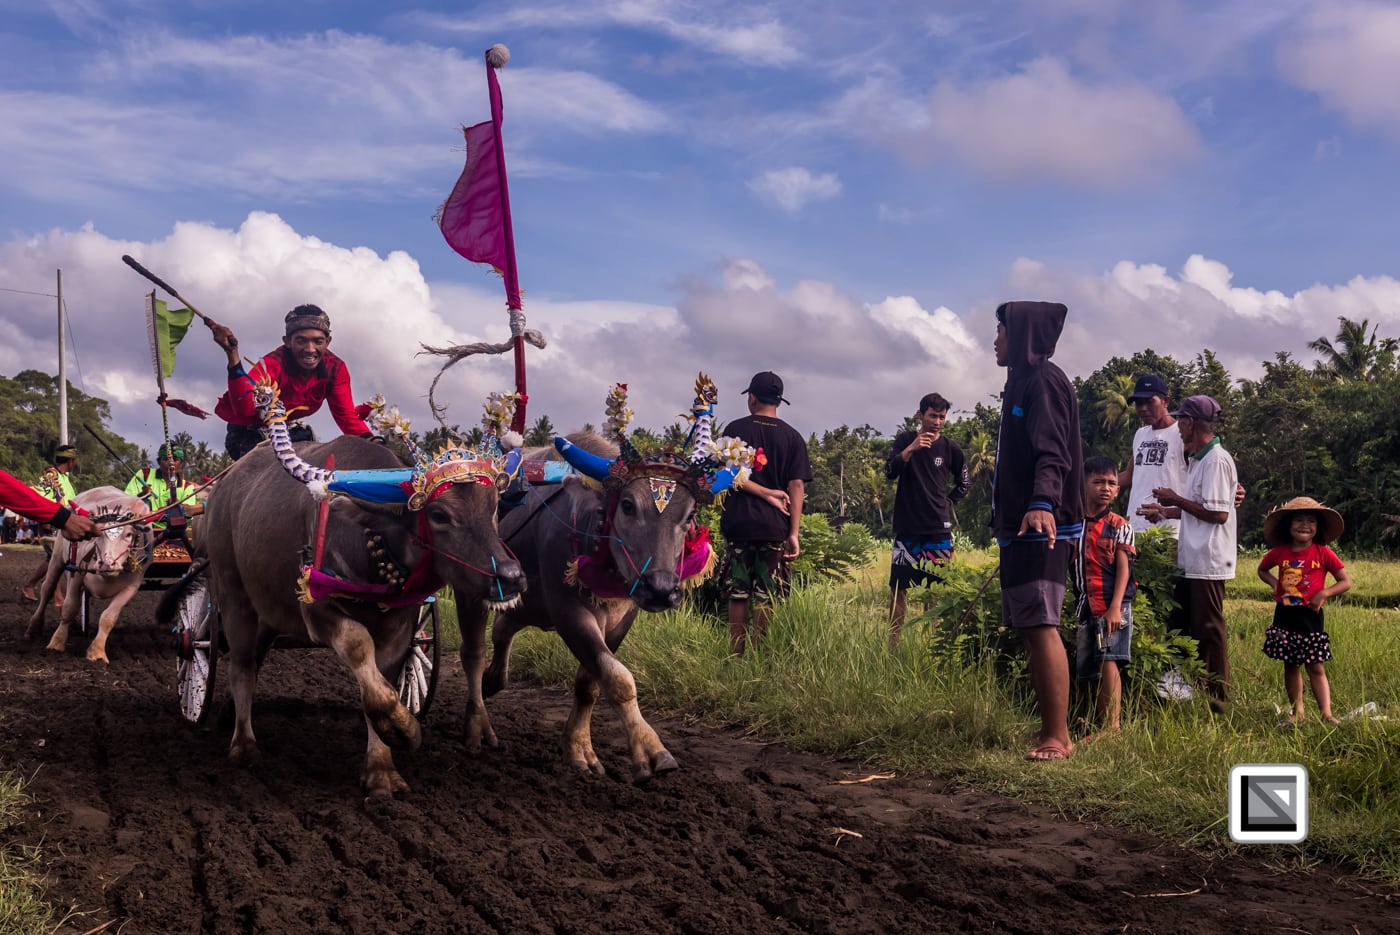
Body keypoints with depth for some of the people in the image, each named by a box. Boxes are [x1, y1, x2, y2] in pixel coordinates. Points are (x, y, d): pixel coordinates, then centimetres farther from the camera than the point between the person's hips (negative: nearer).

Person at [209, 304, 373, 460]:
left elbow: (346, 414, -16)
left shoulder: (335, 369, -18)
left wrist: (368, 439, -36)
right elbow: (246, 407, -48)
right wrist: (232, 354, -60)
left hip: (285, 428, 5)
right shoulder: (273, 364, -33)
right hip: (250, 430, -5)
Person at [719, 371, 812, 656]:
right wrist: (794, 533, -3)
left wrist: (765, 493, -2)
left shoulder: (735, 429, 2)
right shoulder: (792, 437, 4)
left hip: (737, 523, 0)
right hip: (774, 526, 0)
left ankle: (736, 656, 8)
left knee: (738, 594, 7)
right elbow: (797, 485, -2)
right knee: (765, 597, 4)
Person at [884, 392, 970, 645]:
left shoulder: (950, 448, 4)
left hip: (938, 529, 0)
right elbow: (890, 472, -12)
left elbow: (964, 483, 18)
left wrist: (947, 502, 6)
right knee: (898, 587, -3)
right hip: (907, 527, 0)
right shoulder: (905, 440, 4)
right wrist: (911, 448, -25)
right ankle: (893, 642, 0)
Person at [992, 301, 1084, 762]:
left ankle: (1058, 737, -12)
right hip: (1020, 526, 10)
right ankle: (1051, 730, 12)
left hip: (1041, 528, -10)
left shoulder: (1044, 381, -9)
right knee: (1032, 629, 9)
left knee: (1041, 628, -13)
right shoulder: (1023, 382, 21)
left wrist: (1042, 504, -38)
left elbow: (1052, 454, -22)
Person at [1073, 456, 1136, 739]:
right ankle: (1098, 725, 19)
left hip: (1113, 605, -5)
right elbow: (1067, 565, 15)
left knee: (1108, 662, -15)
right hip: (1086, 606, 5)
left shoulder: (1119, 526, 0)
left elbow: (1123, 568, -7)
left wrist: (1115, 607, -18)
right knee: (1090, 668, 10)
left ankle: (1111, 726, -18)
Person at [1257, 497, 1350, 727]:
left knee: (1315, 667, -4)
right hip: (1285, 616, 3)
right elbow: (1262, 570, 22)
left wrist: (1324, 593, -18)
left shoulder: (1323, 554, -5)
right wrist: (1275, 584, 3)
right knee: (1291, 666, 9)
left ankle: (1326, 713, -5)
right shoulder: (1279, 552, 3)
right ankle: (1297, 713, 17)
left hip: (1310, 616, -3)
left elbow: (1346, 582, -2)